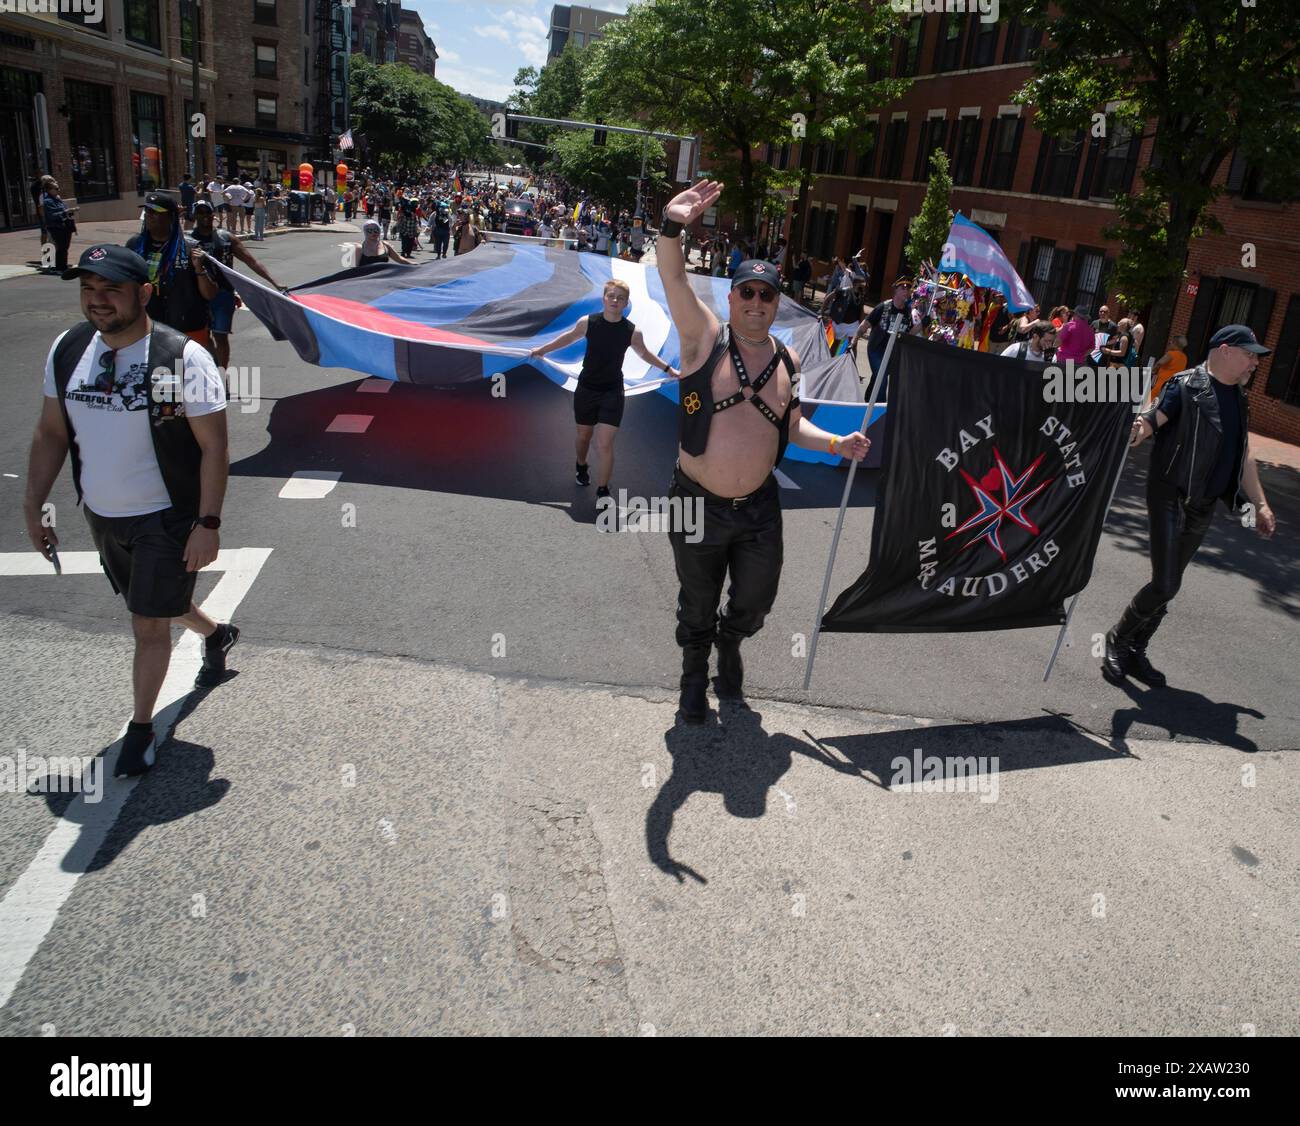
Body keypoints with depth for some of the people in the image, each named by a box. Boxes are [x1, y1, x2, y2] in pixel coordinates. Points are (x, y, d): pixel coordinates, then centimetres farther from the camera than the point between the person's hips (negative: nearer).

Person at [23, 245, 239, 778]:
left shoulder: (183, 358, -19)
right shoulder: (67, 350, -2)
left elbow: (214, 446, -16)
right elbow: (50, 434, 8)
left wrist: (207, 524, -19)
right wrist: (33, 508, 6)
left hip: (166, 518, -6)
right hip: (102, 516, 6)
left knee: (149, 625, 1)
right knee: (153, 606, 24)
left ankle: (140, 728, 22)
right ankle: (215, 635, 54)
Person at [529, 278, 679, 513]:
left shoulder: (632, 332, -11)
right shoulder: (587, 323, -11)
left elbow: (644, 354, 10)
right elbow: (570, 337, 9)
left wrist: (668, 369, 11)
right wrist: (542, 350, 17)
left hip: (612, 393, -1)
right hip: (586, 389, 1)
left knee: (605, 443, -8)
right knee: (584, 435, 18)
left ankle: (602, 492, 2)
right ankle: (581, 467, 49)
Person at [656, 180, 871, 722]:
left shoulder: (787, 361, 3)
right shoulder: (705, 336, -10)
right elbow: (674, 278, -28)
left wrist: (837, 444, 1)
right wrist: (672, 226, -46)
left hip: (759, 507, 4)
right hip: (699, 505, -3)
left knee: (755, 601, 17)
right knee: (697, 605, 13)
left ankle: (730, 643, 51)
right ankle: (695, 671, 40)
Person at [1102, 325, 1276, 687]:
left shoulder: (1238, 400, 15)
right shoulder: (1186, 385, -8)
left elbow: (1244, 456, 21)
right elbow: (1150, 419, -22)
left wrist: (1260, 503, 20)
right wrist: (1135, 430, -45)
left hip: (1203, 508, 7)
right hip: (1170, 498, -7)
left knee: (1167, 584, 10)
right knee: (1165, 584, -10)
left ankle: (1135, 652, 21)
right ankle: (1117, 642, 9)